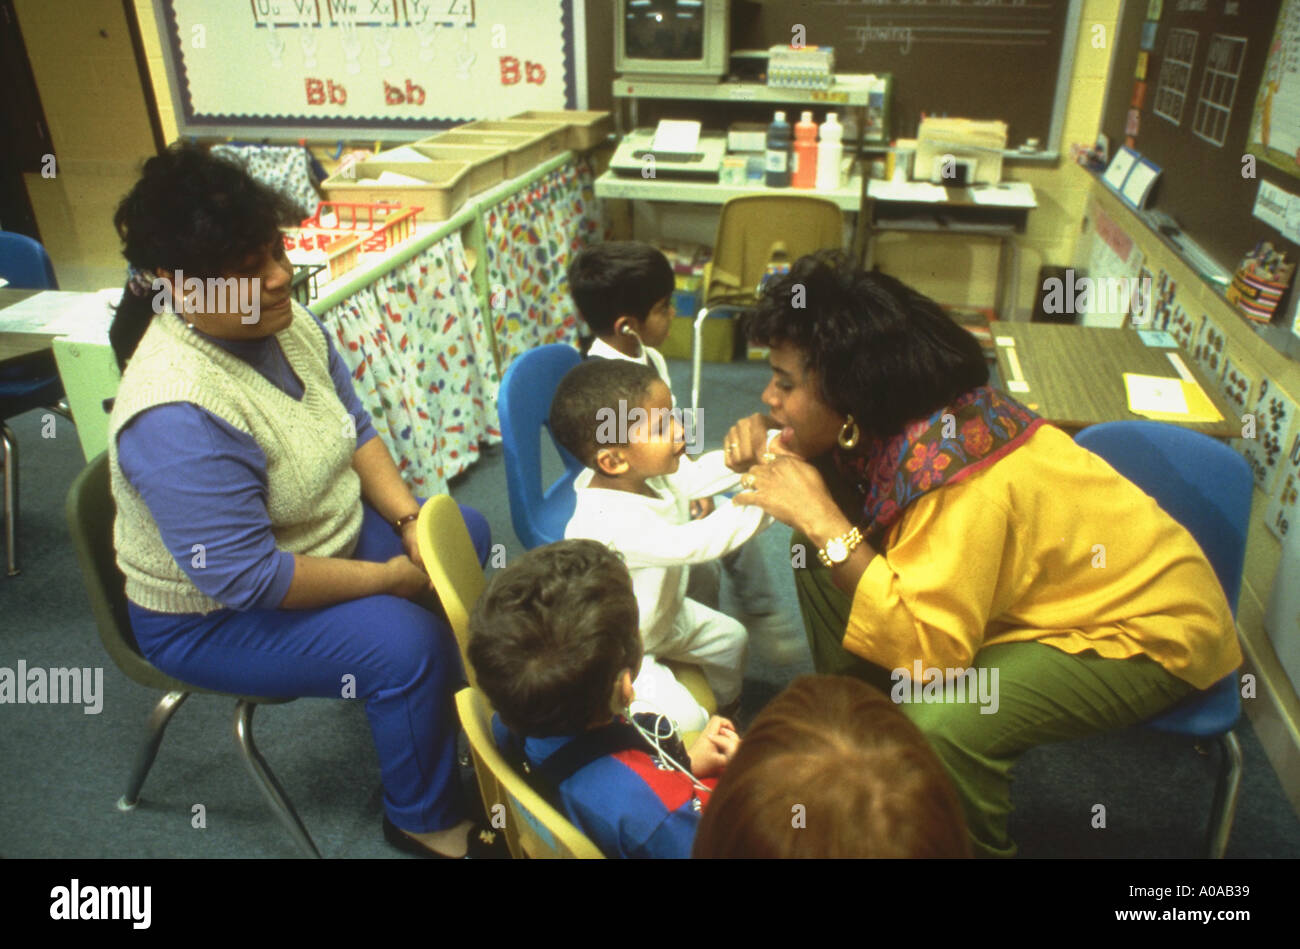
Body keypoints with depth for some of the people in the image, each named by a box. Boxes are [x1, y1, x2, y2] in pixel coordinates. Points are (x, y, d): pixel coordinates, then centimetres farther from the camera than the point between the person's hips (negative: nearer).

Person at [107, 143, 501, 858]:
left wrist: (411, 524, -11)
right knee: (406, 644, -25)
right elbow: (245, 577, -33)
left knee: (465, 535, 6)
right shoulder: (176, 416, -35)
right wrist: (389, 576, -23)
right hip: (215, 613, -8)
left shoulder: (286, 323, -10)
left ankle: (448, 702, 27)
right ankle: (423, 820, 3)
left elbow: (355, 430, 2)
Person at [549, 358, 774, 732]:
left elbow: (702, 474, -7)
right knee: (685, 720, -15)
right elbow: (694, 543, -47)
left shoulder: (646, 473, -15)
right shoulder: (611, 522, -42)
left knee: (731, 638, 22)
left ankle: (727, 709, 48)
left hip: (664, 614, 9)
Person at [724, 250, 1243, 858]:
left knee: (941, 723, -33)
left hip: (1144, 624, -8)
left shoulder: (962, 482, -35)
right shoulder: (884, 420, -12)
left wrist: (821, 520, -37)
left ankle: (977, 846, 0)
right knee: (818, 557, -1)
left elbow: (928, 651, -37)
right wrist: (766, 437, -15)